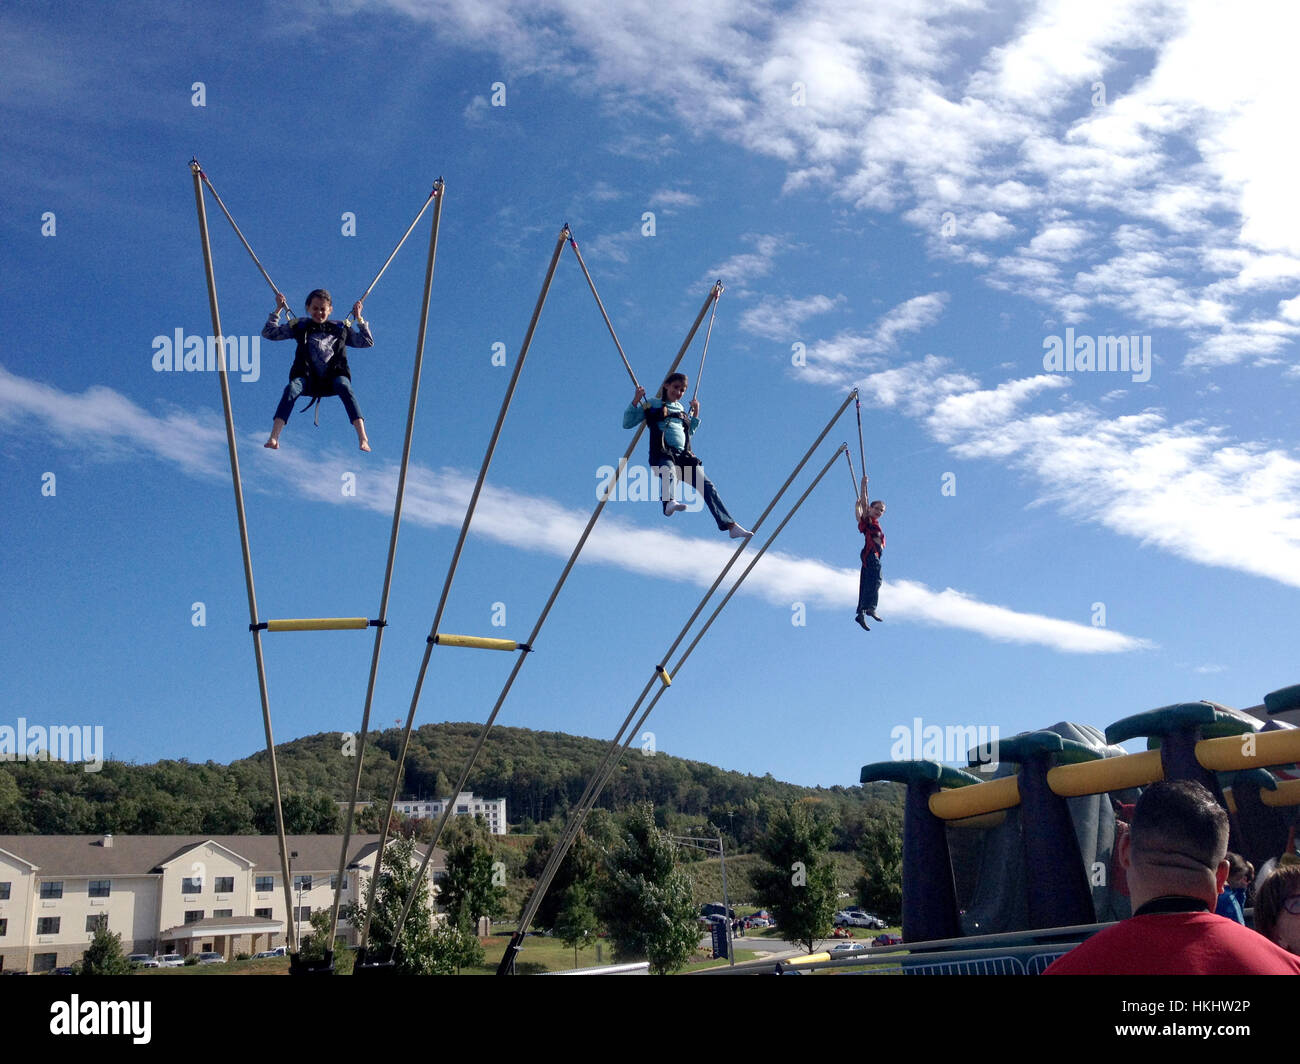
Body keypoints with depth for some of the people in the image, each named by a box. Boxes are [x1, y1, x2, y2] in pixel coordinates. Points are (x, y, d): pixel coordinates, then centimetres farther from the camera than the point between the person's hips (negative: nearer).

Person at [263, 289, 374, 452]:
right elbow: (269, 333, 17)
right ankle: (273, 438, -42)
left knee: (345, 388, -35)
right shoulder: (300, 326, 20)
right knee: (291, 388, -33)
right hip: (308, 377, 0)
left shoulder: (340, 329, 21)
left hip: (333, 376, 0)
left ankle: (362, 438, -48)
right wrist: (278, 310, 11)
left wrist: (359, 318, 15)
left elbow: (368, 342, 22)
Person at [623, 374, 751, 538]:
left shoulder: (681, 409, 30)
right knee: (669, 472, -41)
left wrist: (696, 412, 34)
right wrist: (636, 400, -3)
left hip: (682, 455, 5)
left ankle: (730, 526, -22)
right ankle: (670, 502, -73)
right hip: (662, 454, -5)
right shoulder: (653, 404, 14)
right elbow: (627, 423, 8)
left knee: (706, 485, -15)